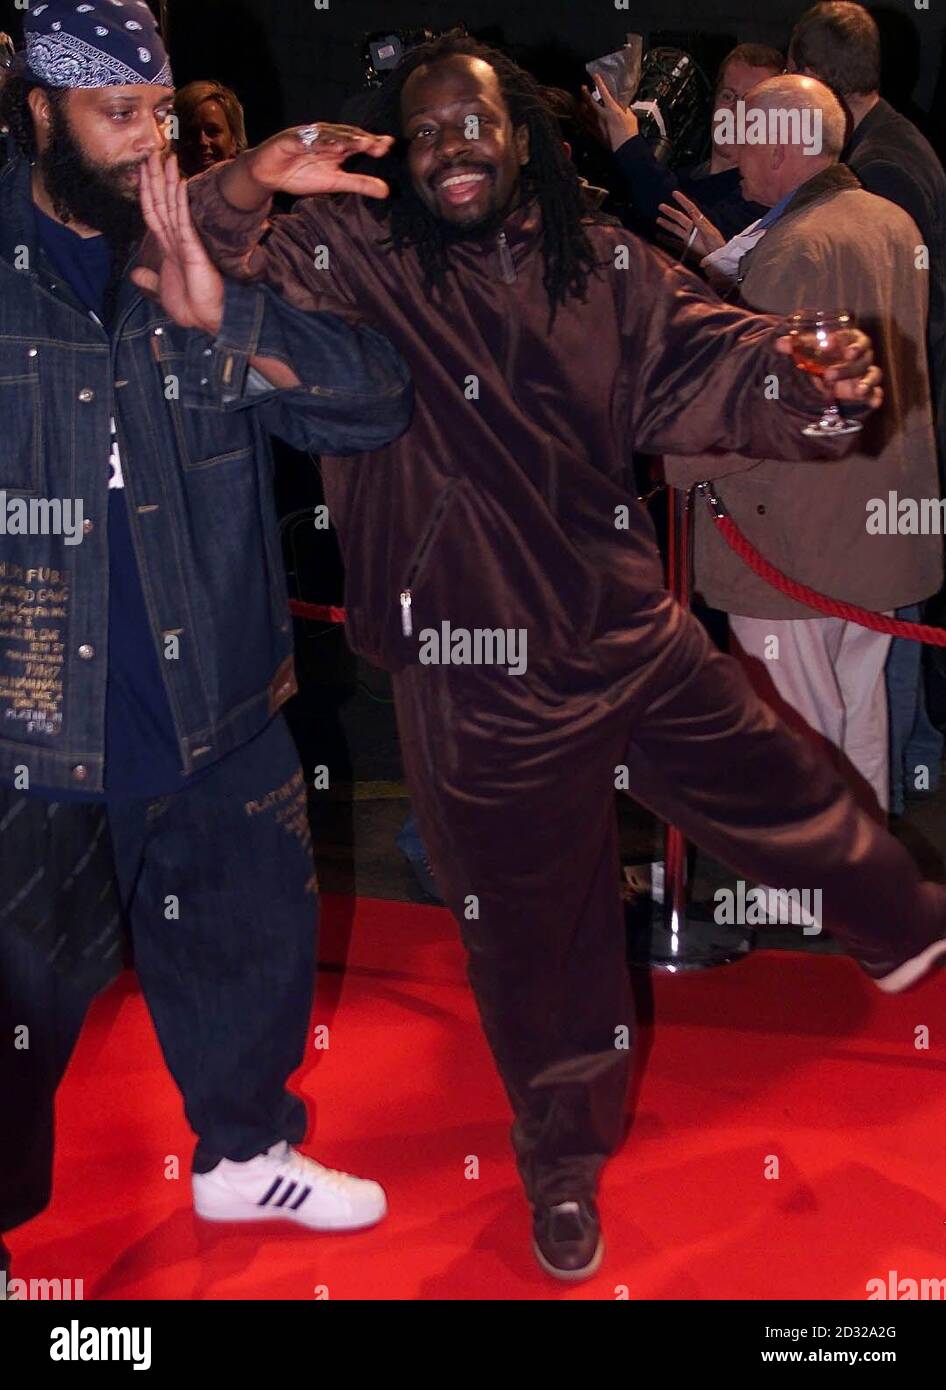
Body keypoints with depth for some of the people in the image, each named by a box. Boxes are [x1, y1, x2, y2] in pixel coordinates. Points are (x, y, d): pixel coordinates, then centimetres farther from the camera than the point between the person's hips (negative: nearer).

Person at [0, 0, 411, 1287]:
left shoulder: (209, 257, 2)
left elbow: (377, 397, -7)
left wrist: (224, 317, -20)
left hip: (209, 703, 4)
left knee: (254, 935, 20)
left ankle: (246, 1149, 44)